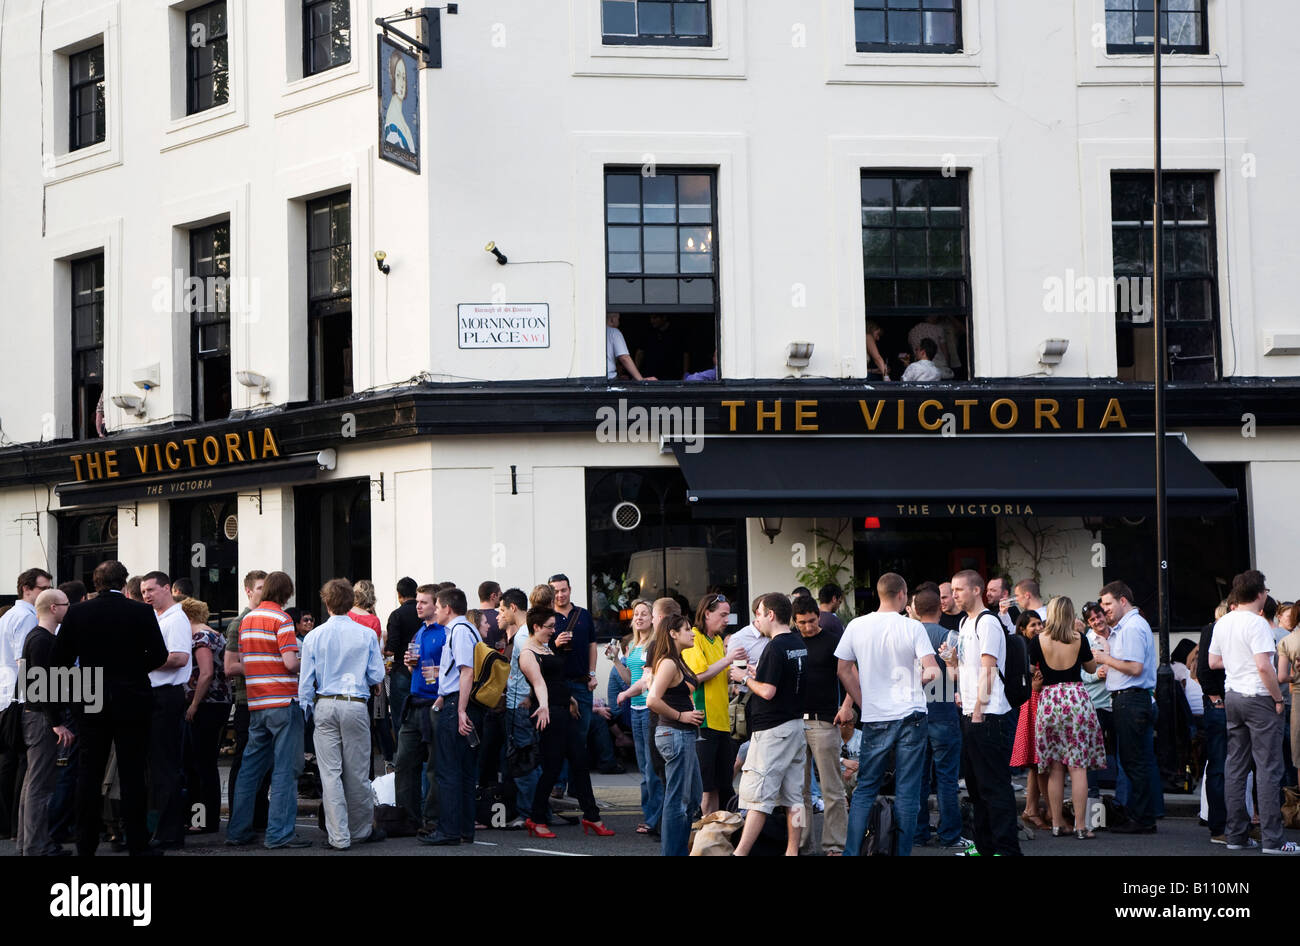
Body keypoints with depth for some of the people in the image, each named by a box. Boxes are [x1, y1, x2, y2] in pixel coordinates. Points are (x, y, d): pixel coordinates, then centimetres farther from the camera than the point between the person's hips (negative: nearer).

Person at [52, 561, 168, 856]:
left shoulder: (76, 613, -2)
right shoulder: (142, 612, -6)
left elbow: (59, 659, 0)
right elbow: (159, 655, -4)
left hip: (90, 702, 1)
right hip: (131, 702, -1)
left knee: (89, 773, 8)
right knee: (132, 773, 3)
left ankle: (86, 844, 10)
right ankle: (137, 843, 5)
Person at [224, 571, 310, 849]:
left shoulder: (246, 620, 13)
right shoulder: (281, 618, -9)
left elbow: (242, 661, 17)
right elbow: (290, 662, -17)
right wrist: (303, 664, 3)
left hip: (256, 704, 7)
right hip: (283, 700, -7)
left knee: (250, 768, 12)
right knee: (285, 769, -4)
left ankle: (238, 831, 15)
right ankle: (279, 834, -7)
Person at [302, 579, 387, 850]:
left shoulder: (314, 637, -1)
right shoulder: (366, 635, -2)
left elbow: (306, 680, 1)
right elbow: (377, 675, 2)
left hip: (325, 706, 0)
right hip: (356, 705, 0)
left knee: (330, 772, 2)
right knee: (357, 772, 10)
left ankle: (339, 836, 1)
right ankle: (361, 830, 22)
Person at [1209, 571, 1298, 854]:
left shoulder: (1222, 623, 9)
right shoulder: (1257, 623, -15)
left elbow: (1214, 661, 17)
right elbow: (1264, 666, -21)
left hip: (1233, 697, 8)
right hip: (1259, 698, -8)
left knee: (1236, 767, 9)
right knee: (1268, 769, -5)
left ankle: (1236, 835, 12)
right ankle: (1272, 839, -5)